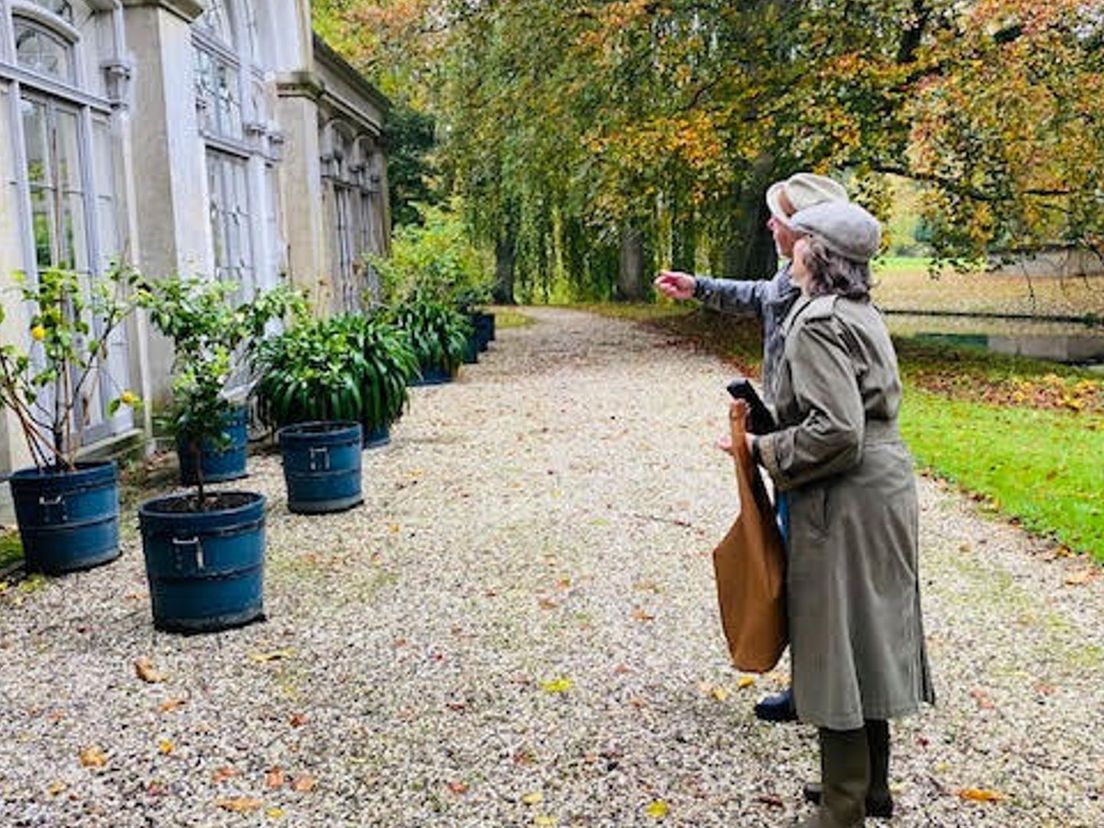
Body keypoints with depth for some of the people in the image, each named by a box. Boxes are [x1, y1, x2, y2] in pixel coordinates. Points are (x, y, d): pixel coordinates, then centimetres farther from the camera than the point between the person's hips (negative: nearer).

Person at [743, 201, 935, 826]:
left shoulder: (818, 323, -17)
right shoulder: (862, 313, 13)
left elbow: (835, 431, -25)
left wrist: (764, 451, -11)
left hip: (846, 504, -10)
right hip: (887, 487, 10)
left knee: (836, 652, 1)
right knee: (869, 644, 19)